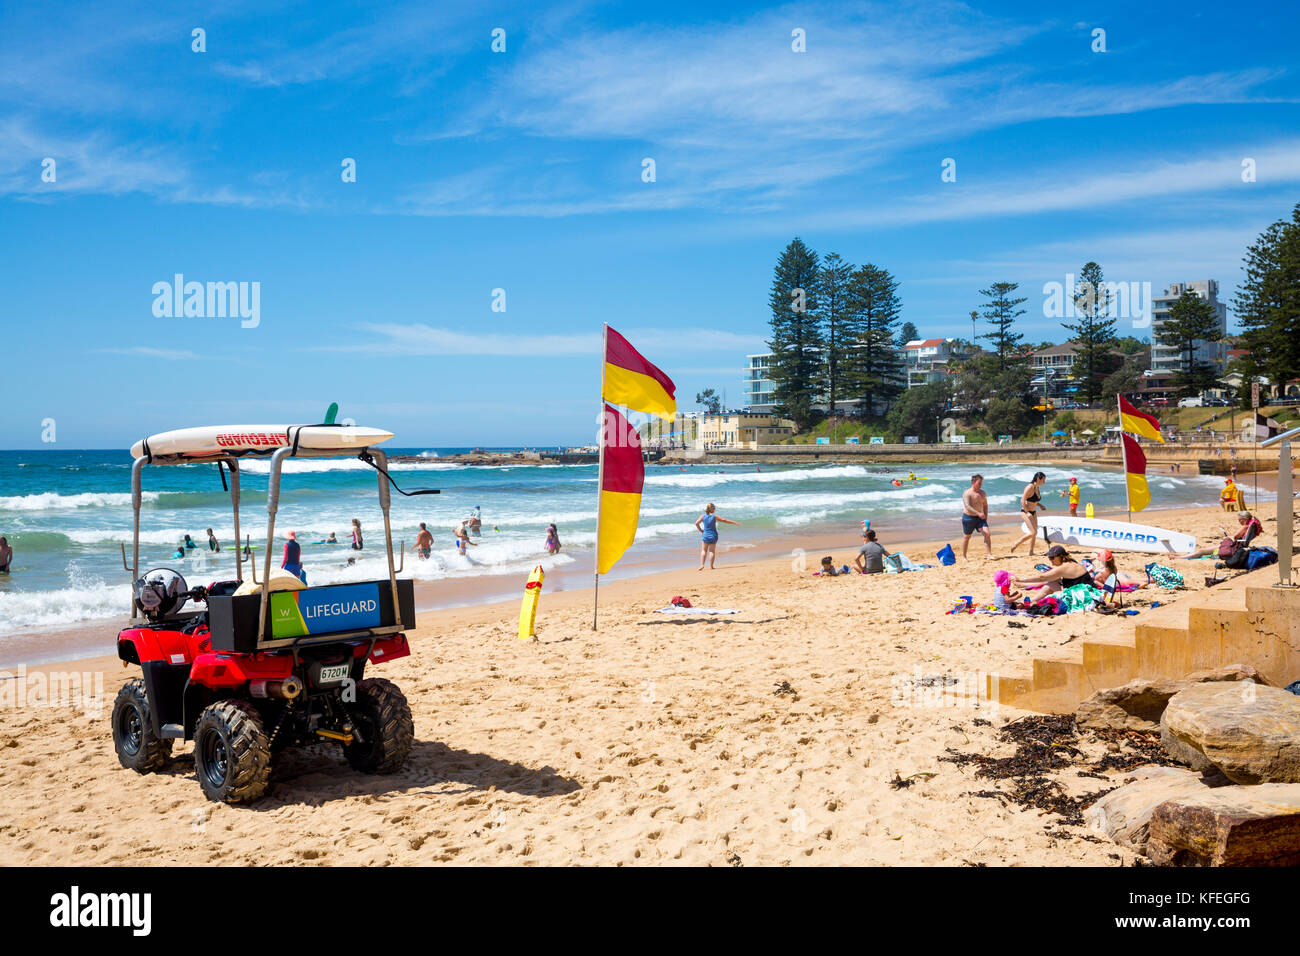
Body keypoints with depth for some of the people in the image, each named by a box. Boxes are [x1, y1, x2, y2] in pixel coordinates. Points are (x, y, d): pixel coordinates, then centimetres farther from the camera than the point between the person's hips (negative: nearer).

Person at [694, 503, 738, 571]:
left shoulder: (703, 516, -4)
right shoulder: (715, 516, -9)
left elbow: (697, 523, -10)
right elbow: (724, 520, -5)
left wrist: (700, 530, 3)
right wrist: (734, 522, 4)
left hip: (705, 535, 1)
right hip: (713, 535, -1)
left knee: (704, 550, 12)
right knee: (712, 551, 8)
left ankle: (702, 565, -2)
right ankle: (711, 567, 8)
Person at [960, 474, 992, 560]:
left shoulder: (982, 493, 7)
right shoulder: (967, 493, -13)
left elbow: (985, 506, 17)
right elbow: (967, 506, -25)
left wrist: (985, 517, 9)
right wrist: (978, 513, -35)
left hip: (980, 518, 4)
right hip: (968, 517, -4)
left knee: (987, 533, -13)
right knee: (966, 537, 7)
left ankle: (988, 555, -13)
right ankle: (963, 556, 22)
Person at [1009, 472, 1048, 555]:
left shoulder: (1037, 488, 8)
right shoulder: (1030, 487, -19)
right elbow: (1022, 501, -22)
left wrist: (1040, 505, 8)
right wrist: (1027, 512, -27)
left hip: (1033, 512, 9)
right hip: (1026, 512, -9)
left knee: (1035, 533, 6)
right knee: (1033, 532, -13)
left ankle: (1031, 552, 13)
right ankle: (1015, 545, 1)